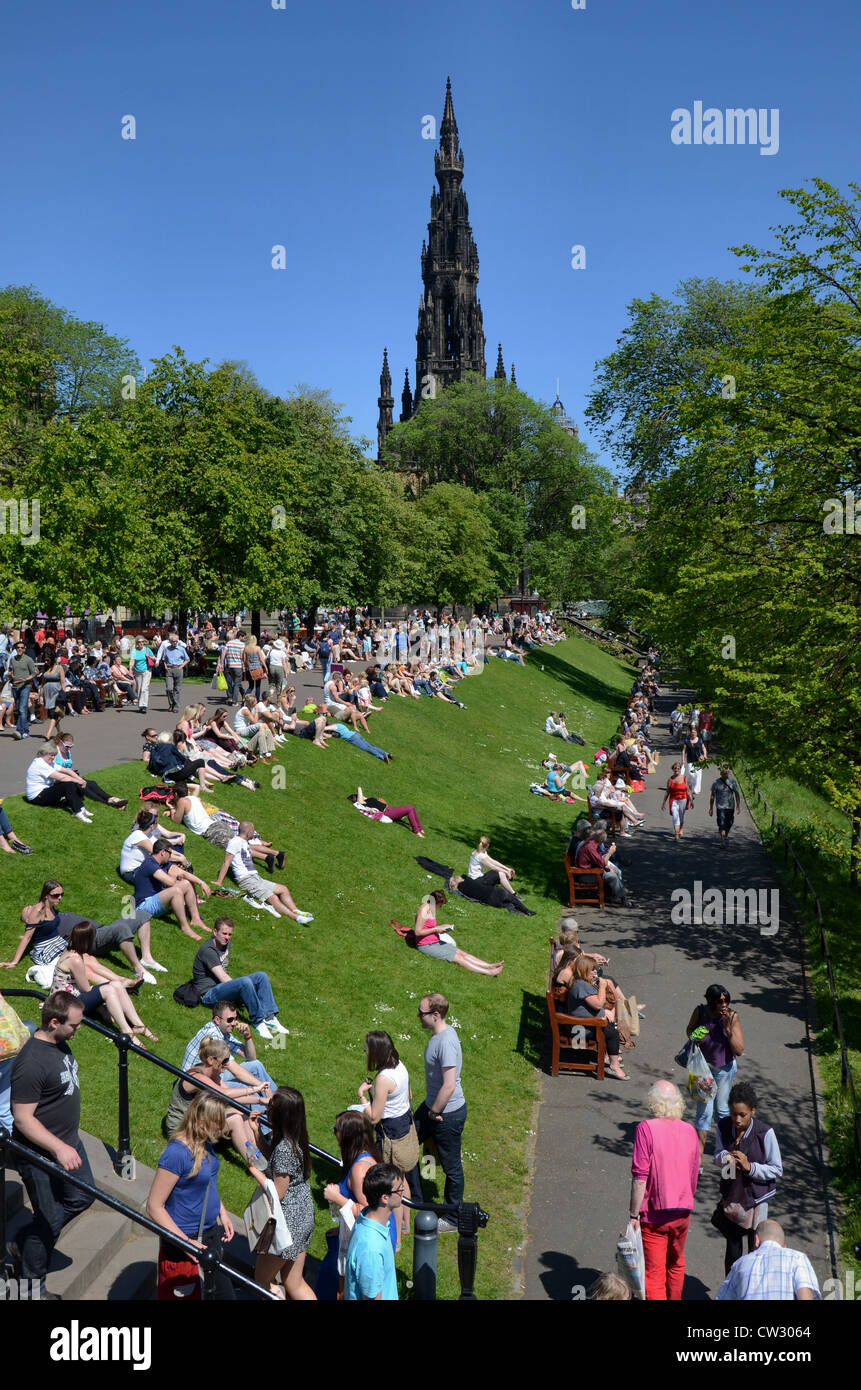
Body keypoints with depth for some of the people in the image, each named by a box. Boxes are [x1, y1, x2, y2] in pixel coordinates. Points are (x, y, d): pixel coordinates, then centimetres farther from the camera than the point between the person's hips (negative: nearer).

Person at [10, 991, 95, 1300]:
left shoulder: (59, 1043, -3)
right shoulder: (31, 1062, -31)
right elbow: (22, 1118, -28)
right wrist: (59, 1148, -30)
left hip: (68, 1142, 9)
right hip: (41, 1155, -9)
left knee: (82, 1197, 22)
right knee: (50, 1220, 7)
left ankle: (26, 1240, 38)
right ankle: (33, 1286, 29)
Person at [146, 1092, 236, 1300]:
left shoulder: (205, 1144, -1)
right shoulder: (177, 1153, -27)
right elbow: (154, 1207, -25)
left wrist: (222, 1212, 9)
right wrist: (186, 1242, -26)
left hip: (210, 1233, 9)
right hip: (183, 1239, -9)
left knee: (224, 1293, 20)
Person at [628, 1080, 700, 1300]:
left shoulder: (646, 1128, -16)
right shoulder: (690, 1130, 0)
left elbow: (640, 1177, -19)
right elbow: (694, 1177, 9)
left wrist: (634, 1214, -13)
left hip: (654, 1215, -5)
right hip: (682, 1212, 5)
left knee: (654, 1273, 4)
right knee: (676, 1263, 26)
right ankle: (674, 1299, 40)